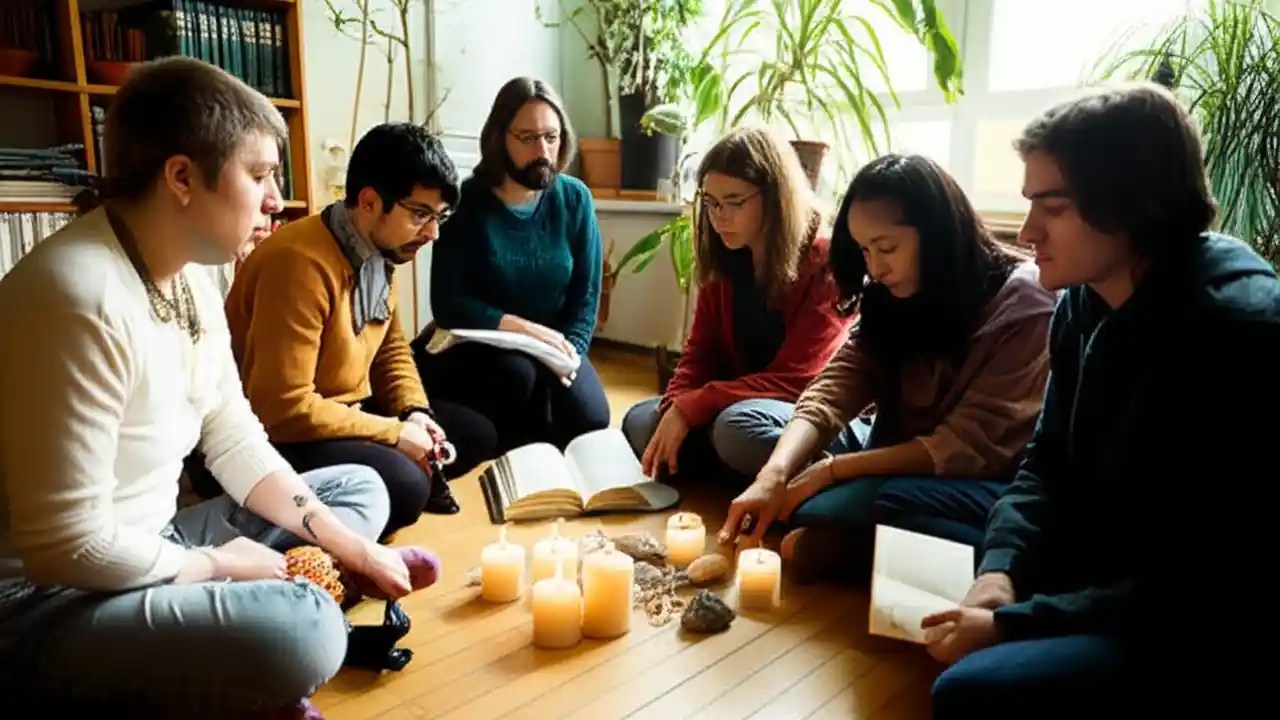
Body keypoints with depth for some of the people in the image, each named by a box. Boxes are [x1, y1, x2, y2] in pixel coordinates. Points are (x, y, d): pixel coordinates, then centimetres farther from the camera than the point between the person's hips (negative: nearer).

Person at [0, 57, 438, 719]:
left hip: (141, 554, 10)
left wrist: (350, 547, 0)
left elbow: (236, 442, 7)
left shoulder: (189, 276, 3)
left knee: (359, 488, 11)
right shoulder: (79, 299, -27)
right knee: (299, 628, -34)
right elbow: (69, 546, -27)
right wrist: (218, 565, -11)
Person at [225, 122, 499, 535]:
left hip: (348, 411, 9)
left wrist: (415, 413, -4)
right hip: (281, 435, -9)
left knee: (477, 435, 9)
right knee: (403, 486, -32)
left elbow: (392, 348, 15)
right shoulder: (302, 264, -27)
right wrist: (393, 434, -22)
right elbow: (283, 408, -30)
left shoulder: (382, 251, 1)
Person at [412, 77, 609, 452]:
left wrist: (569, 351, -20)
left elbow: (585, 297, -2)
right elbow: (448, 305, -15)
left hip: (549, 346, 3)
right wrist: (525, 329, -26)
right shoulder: (467, 201, -10)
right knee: (517, 373, -34)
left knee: (589, 421, -22)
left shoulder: (575, 199, -3)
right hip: (474, 347, -2)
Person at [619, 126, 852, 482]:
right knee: (640, 422, -11)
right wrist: (675, 411, -19)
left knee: (738, 427, -36)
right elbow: (701, 352, 2)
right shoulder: (724, 261, 4)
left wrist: (690, 408, -26)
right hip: (744, 400, 7)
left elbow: (793, 380, -22)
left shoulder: (825, 263, -17)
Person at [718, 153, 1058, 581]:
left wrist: (833, 470, -23)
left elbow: (969, 446, -22)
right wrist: (773, 474, -30)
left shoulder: (1022, 304, -19)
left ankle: (837, 546, -5)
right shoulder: (887, 298, 0)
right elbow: (831, 391, -12)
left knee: (826, 508, -36)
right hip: (903, 462, 7)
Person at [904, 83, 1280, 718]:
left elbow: (1206, 583, -25)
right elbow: (1049, 462, 6)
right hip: (1102, 561, 8)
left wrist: (1013, 624, -23)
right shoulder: (1086, 299, 0)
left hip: (1206, 626, -8)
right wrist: (1001, 569, -12)